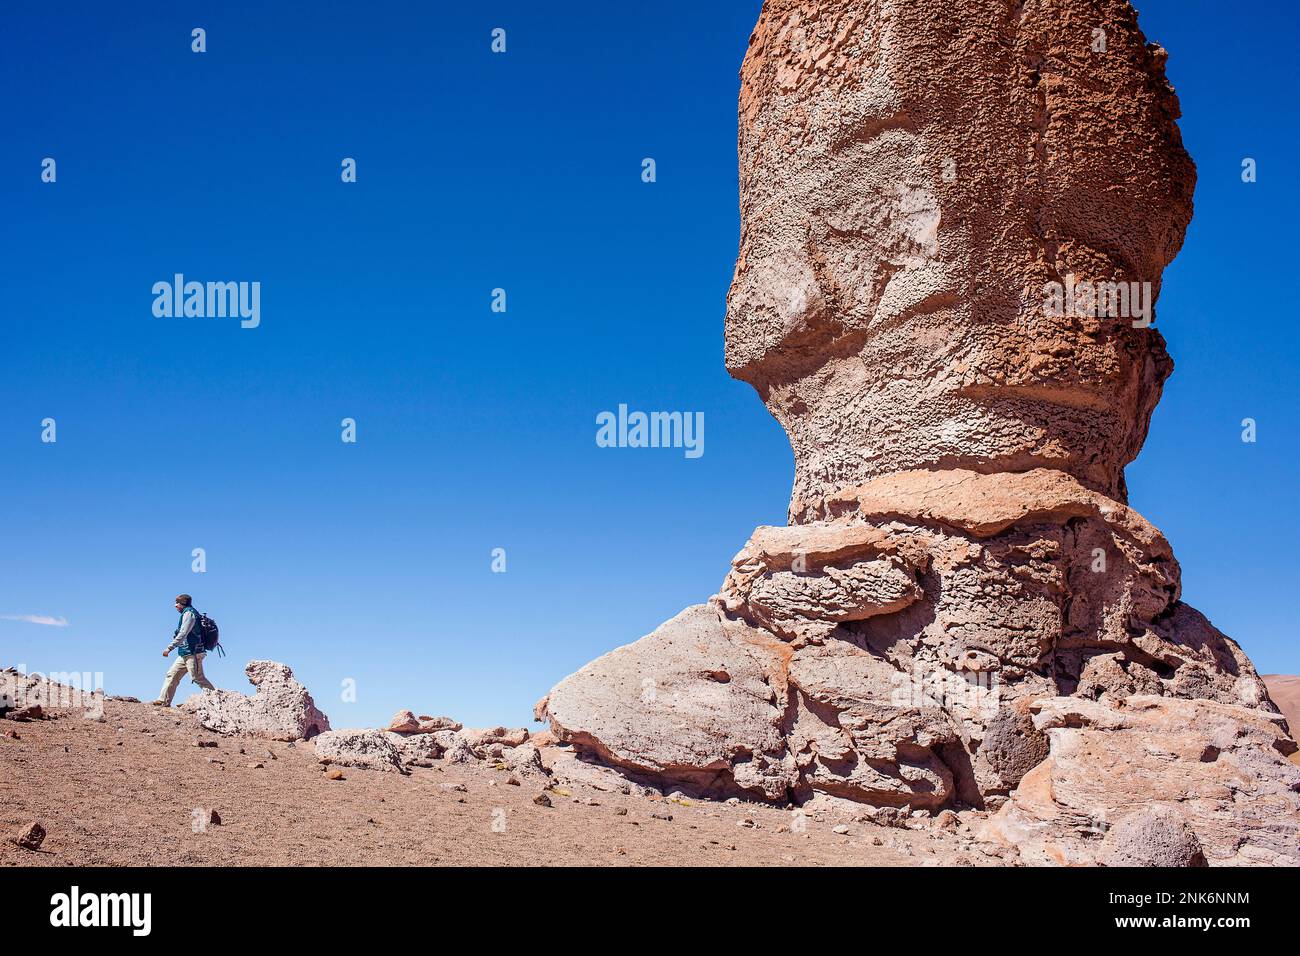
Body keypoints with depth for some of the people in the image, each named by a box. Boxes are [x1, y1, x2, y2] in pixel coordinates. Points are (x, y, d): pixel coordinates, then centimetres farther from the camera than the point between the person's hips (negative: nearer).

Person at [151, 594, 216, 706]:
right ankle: (164, 701, 7)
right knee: (172, 675, 7)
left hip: (192, 653, -10)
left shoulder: (189, 613, -10)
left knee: (198, 678, -11)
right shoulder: (189, 613, 20)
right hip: (185, 654, 10)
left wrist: (170, 648, -22)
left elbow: (183, 634, -20)